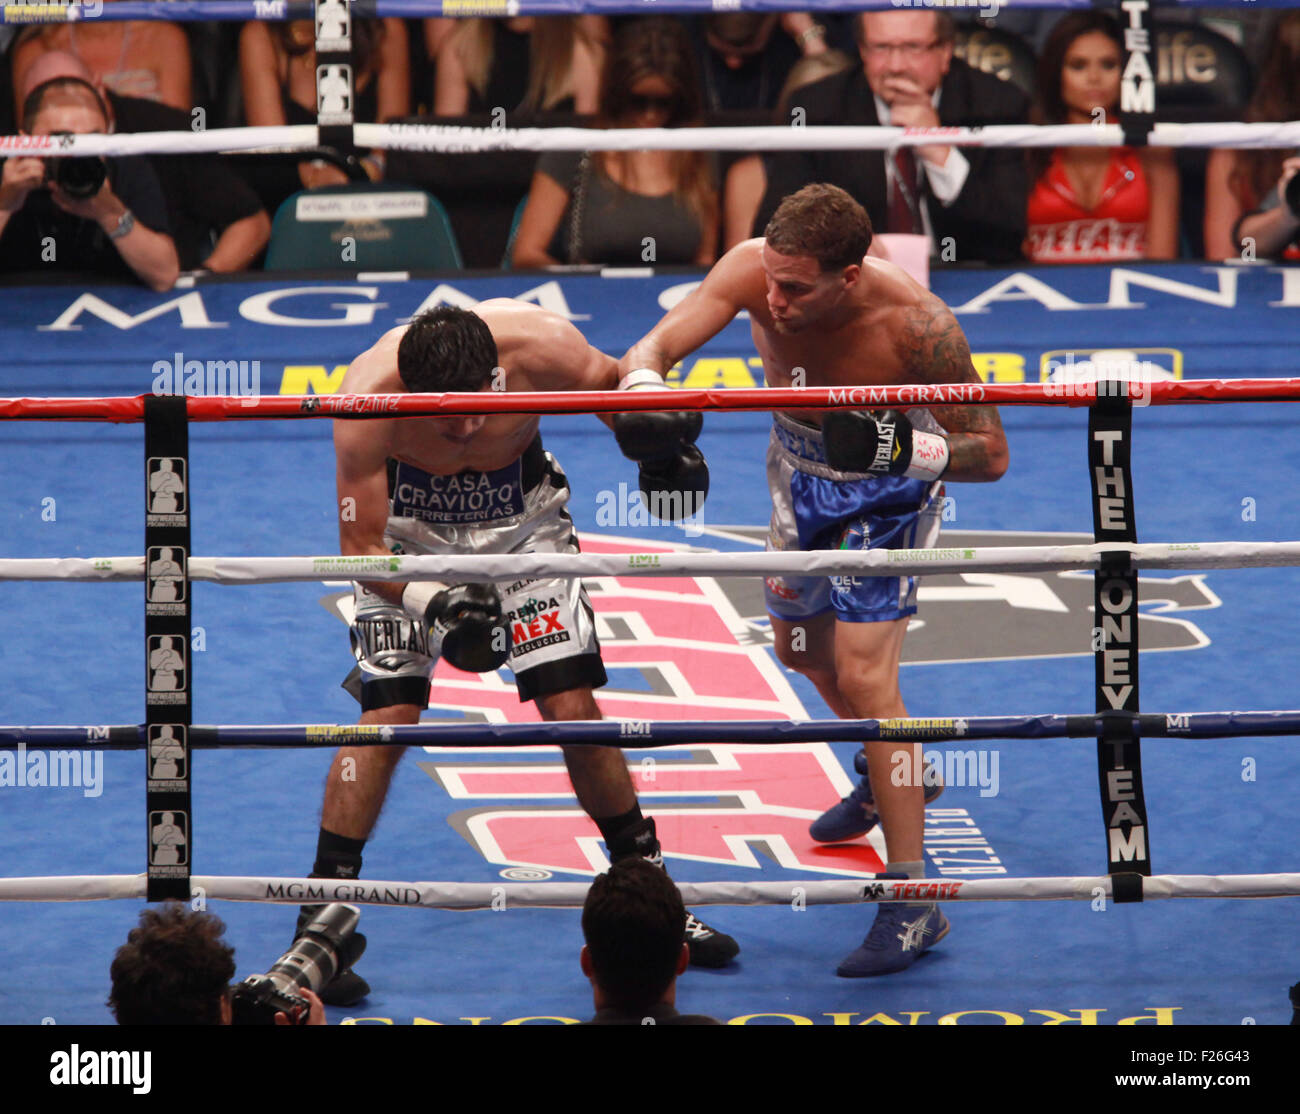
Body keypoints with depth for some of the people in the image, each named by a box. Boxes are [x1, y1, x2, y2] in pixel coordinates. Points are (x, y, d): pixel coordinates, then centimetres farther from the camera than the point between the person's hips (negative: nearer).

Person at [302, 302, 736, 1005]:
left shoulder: (540, 348, -31)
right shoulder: (367, 399, -34)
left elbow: (614, 382, -5)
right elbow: (361, 546, -24)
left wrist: (654, 422, -24)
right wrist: (432, 602, -39)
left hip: (521, 519, 2)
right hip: (408, 534, -1)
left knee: (572, 705, -7)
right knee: (387, 713, -14)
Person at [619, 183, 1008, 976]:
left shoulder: (916, 323, -37)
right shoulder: (754, 270, -29)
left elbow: (992, 453, -28)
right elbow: (652, 351, -34)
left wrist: (908, 450, -47)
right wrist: (645, 384, -58)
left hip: (888, 485, -6)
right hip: (801, 467, 6)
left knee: (862, 673, -16)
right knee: (802, 648, 23)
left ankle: (915, 898, -11)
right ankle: (893, 774, 53)